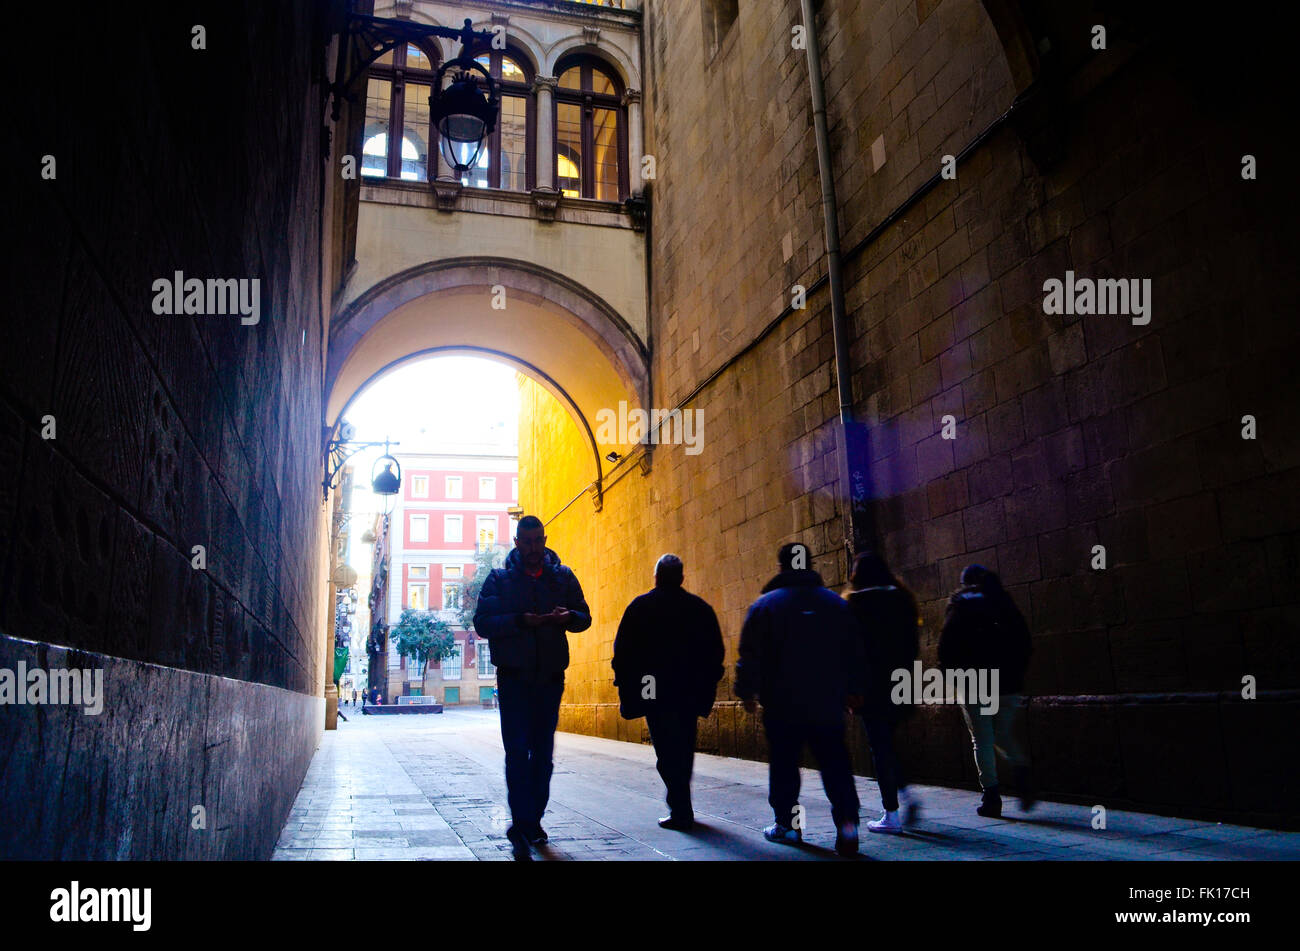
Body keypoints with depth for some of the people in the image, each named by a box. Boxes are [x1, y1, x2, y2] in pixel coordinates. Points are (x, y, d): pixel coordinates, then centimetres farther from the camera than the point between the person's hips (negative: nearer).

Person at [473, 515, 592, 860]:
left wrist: (569, 617, -14)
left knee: (543, 752, 9)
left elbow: (585, 616, 10)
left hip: (550, 676, 3)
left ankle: (532, 820, 21)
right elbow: (482, 622, -6)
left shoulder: (563, 576, 9)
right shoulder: (499, 578, 2)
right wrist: (520, 621, -22)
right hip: (514, 676, -3)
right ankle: (521, 825, -4)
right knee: (517, 750, -8)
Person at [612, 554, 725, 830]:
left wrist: (624, 684, 5)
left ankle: (680, 811, -4)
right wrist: (706, 687, 15)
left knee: (666, 752, -1)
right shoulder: (700, 607, 5)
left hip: (654, 693, -3)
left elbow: (622, 650, -3)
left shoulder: (640, 607, -2)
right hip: (690, 694, 4)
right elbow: (716, 651, 7)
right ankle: (682, 807, 24)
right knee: (684, 748, 15)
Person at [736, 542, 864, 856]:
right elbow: (854, 651, 10)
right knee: (834, 763, 4)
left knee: (783, 763, 8)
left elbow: (750, 655, -4)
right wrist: (853, 689, 17)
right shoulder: (836, 603, 7)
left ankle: (787, 824, 13)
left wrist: (746, 691, 4)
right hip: (828, 702, 3)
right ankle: (847, 822, -9)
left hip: (783, 703, -2)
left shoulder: (765, 604, -3)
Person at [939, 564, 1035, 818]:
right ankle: (1022, 771, -9)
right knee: (1005, 735, 16)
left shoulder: (959, 604, 1)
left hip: (974, 684, -3)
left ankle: (991, 795, -1)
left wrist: (949, 673, 3)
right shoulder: (1005, 602, 11)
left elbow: (947, 643, -6)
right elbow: (1024, 641, 9)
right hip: (1008, 683, 3)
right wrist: (1018, 671, 15)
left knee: (982, 741, 3)